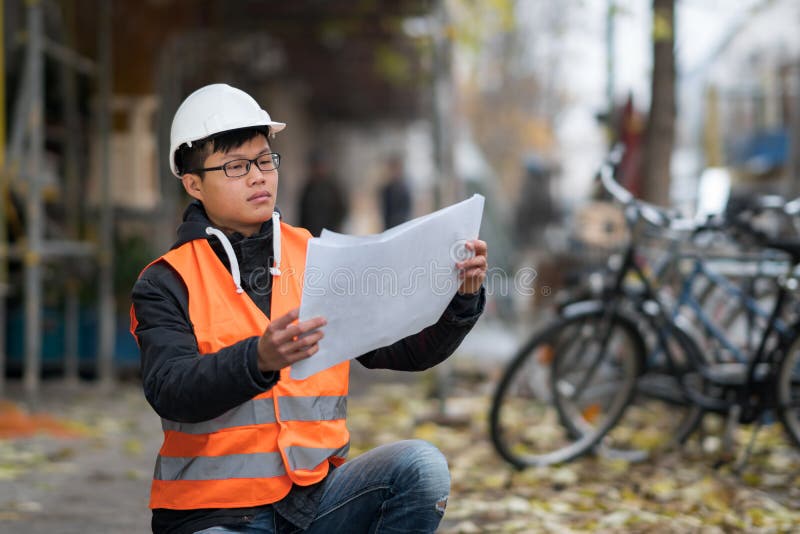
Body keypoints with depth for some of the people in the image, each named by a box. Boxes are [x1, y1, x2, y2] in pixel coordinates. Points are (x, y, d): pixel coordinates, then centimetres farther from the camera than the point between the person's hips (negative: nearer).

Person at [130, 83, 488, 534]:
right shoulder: (167, 284, 0)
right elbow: (170, 391, -17)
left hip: (316, 497, 5)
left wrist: (462, 298, -16)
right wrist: (259, 359, -35)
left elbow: (406, 348, 3)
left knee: (421, 465, -22)